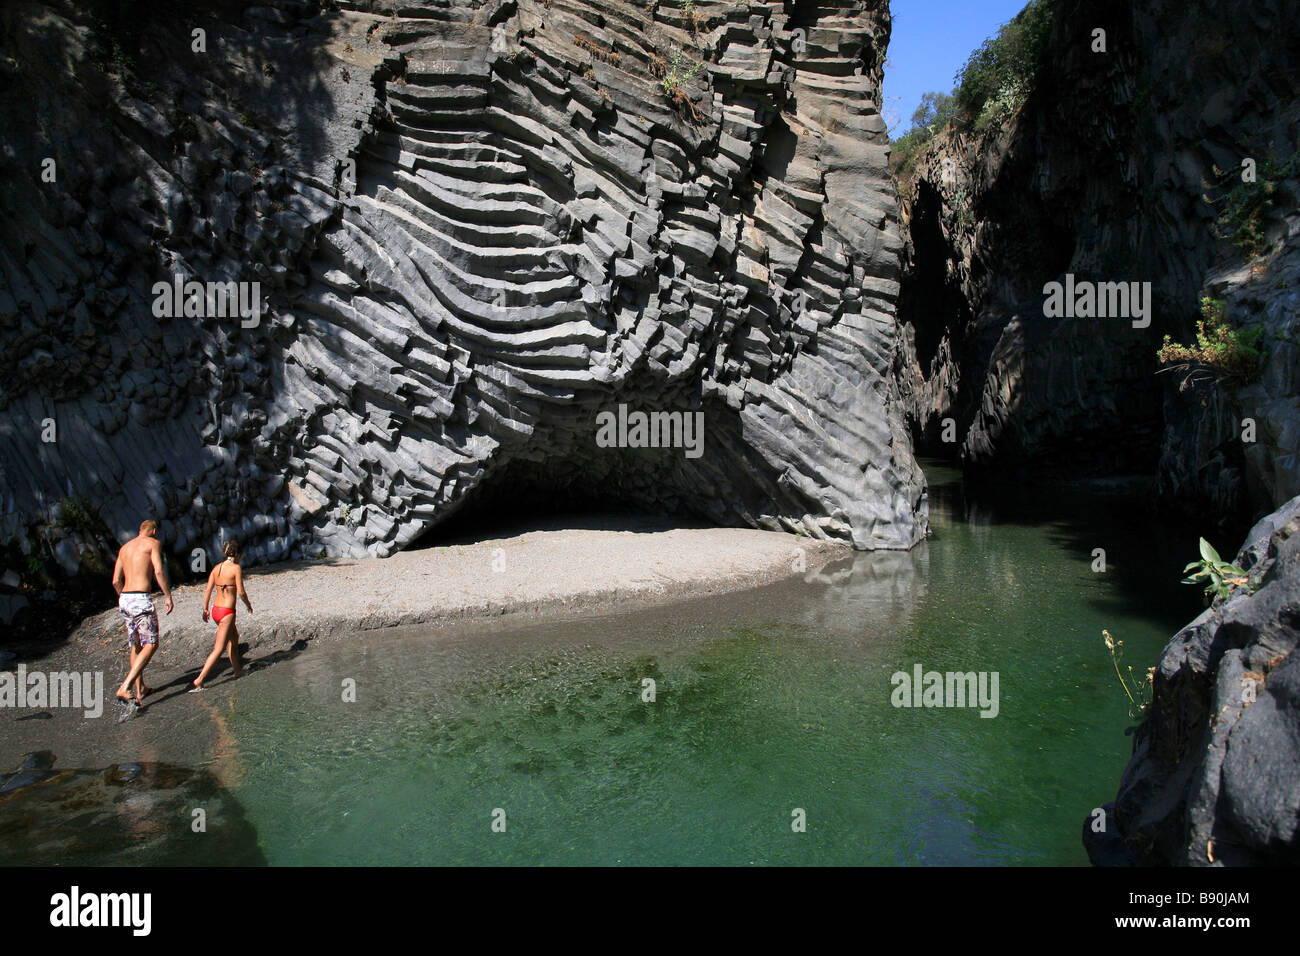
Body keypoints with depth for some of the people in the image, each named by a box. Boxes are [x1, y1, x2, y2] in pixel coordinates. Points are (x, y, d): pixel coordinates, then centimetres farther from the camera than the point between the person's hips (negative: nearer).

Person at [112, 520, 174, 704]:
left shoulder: (125, 547, 19)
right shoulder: (153, 543, 0)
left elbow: (116, 581, 17)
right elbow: (159, 571, -14)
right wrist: (168, 596, -9)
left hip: (125, 599, 8)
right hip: (141, 599, -8)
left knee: (135, 646, 17)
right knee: (150, 645, -5)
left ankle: (140, 689, 24)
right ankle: (125, 688, -18)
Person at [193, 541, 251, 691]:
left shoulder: (217, 568, 7)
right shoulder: (236, 568, -12)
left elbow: (207, 591, 7)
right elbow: (241, 592, -12)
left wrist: (205, 609, 16)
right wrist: (248, 604, 5)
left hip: (215, 610, 8)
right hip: (227, 612, -8)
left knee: (234, 638, 27)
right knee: (219, 649, -4)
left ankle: (237, 669, 39)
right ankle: (199, 680, -10)